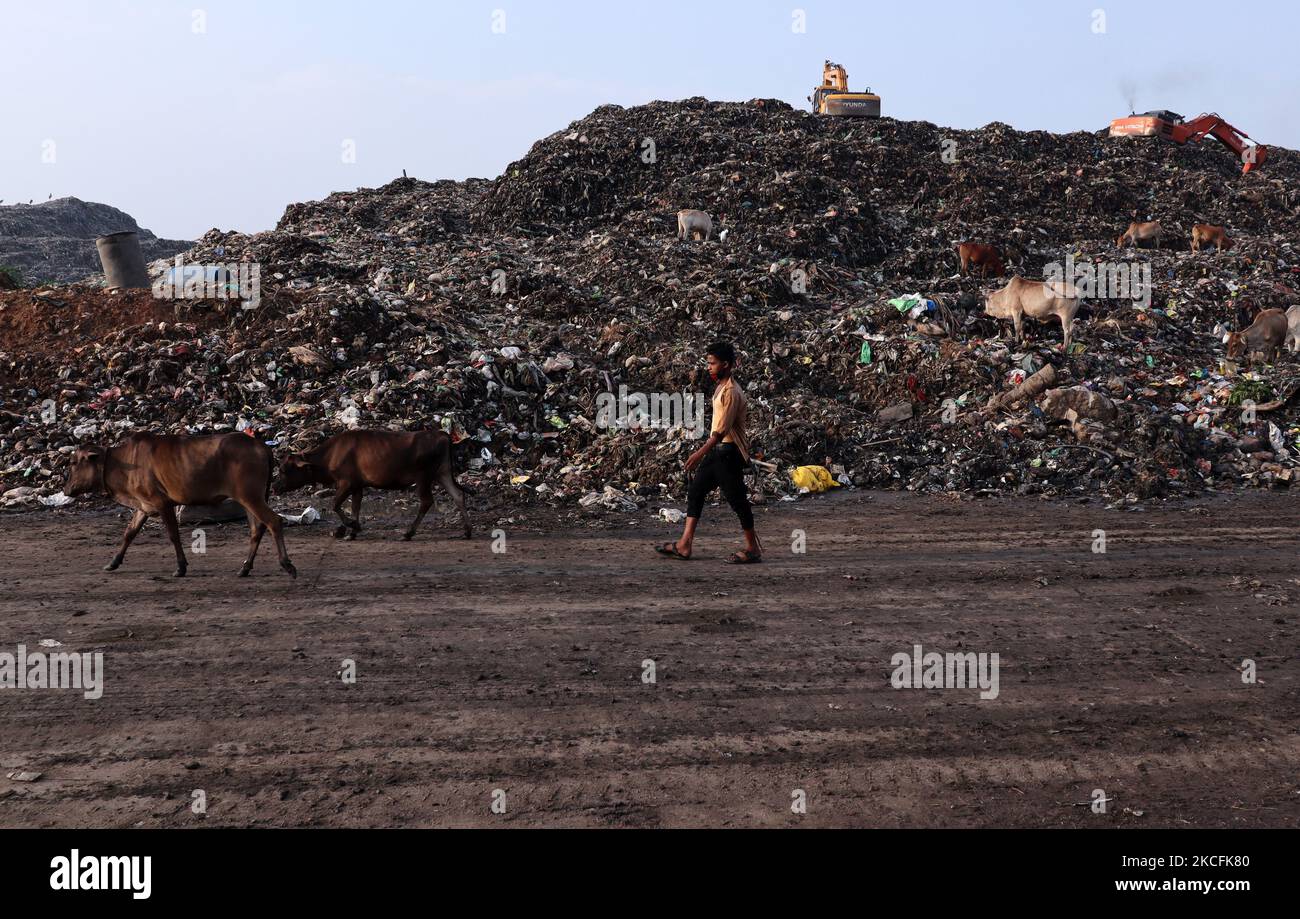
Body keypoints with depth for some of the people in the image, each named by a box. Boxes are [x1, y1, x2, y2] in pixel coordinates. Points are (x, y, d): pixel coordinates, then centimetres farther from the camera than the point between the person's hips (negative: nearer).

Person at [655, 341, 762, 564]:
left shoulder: (731, 392, -18)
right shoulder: (721, 387, 12)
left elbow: (722, 429, -25)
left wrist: (701, 453, -27)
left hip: (728, 453, -10)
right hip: (717, 451, 10)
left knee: (736, 499, -2)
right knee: (695, 493, 8)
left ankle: (753, 549, 10)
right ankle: (684, 545, 10)